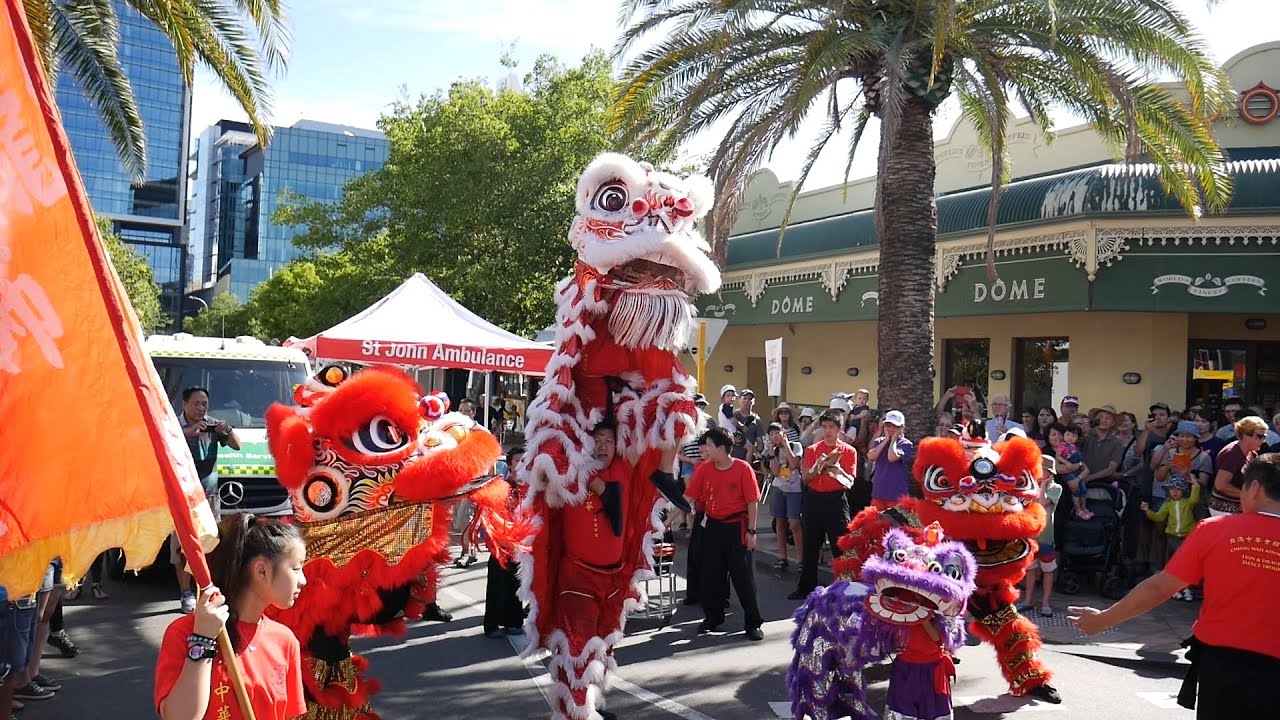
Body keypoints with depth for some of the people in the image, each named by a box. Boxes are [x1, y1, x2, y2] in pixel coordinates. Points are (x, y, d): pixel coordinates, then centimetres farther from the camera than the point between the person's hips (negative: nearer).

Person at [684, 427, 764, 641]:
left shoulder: (743, 469, -12)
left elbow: (753, 502, -8)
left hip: (737, 527, -4)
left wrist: (751, 531, -10)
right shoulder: (703, 469, -2)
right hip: (713, 527, 4)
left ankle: (753, 623, 8)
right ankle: (713, 618, 26)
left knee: (744, 576, -1)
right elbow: (689, 498, 1)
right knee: (711, 575, 10)